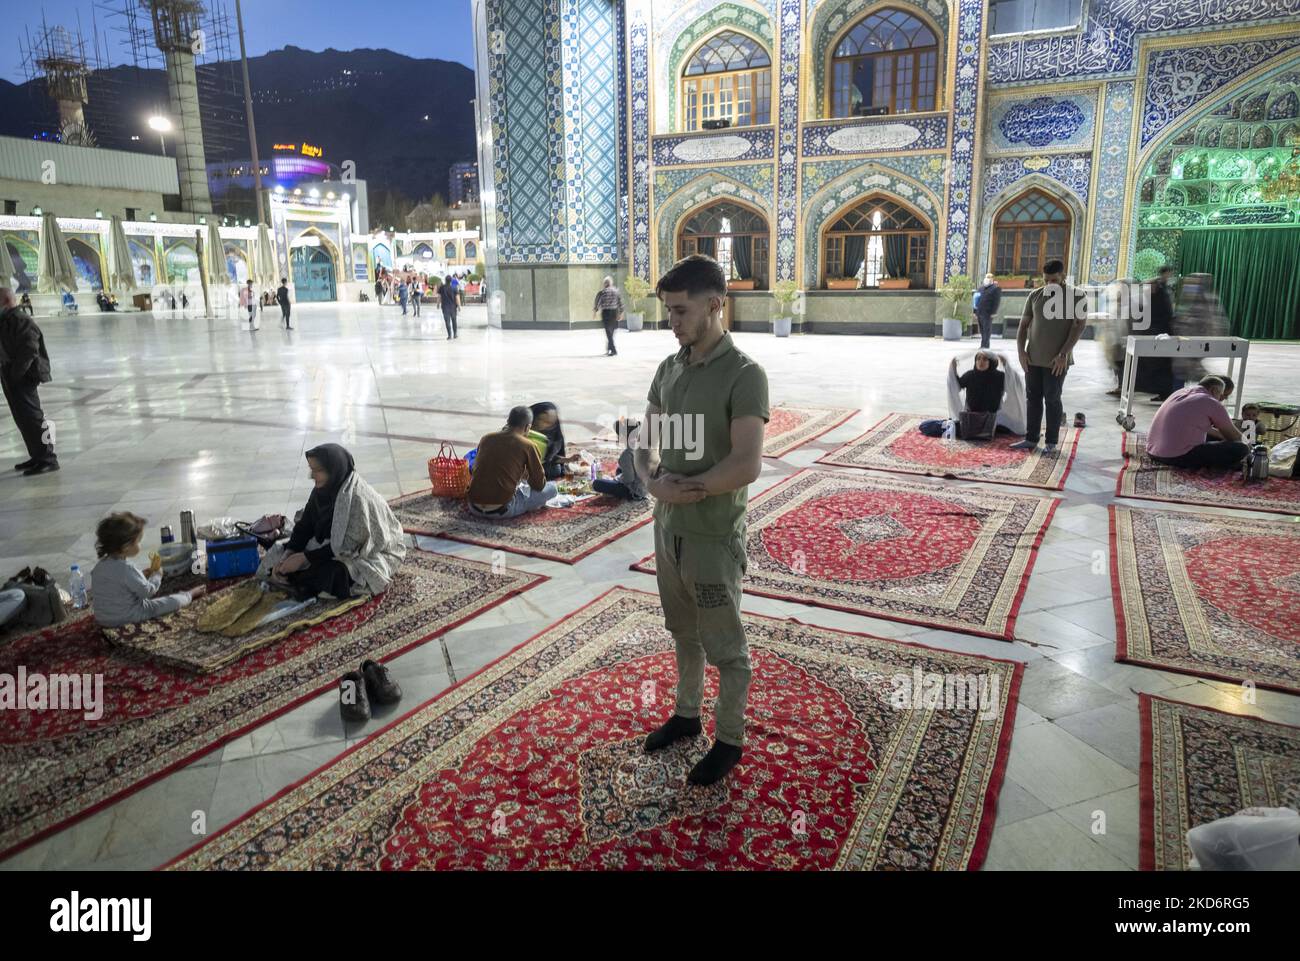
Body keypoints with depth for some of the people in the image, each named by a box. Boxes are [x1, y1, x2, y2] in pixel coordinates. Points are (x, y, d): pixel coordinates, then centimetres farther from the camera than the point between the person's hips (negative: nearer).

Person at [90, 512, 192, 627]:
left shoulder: (99, 566, 0)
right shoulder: (127, 569, -27)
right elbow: (147, 591, -18)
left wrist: (144, 575, 6)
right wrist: (157, 574, -2)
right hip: (129, 617, -8)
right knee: (174, 601, 3)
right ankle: (185, 597, 31)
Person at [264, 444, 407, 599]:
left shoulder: (357, 497, -31)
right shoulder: (322, 490, -8)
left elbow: (346, 546, -28)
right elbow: (305, 525, -5)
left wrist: (304, 557, -26)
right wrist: (287, 556, -20)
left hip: (372, 554, -7)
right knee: (282, 553, -2)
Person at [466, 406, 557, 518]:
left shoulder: (485, 438, 8)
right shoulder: (527, 445, -5)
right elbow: (539, 485, 2)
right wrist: (526, 476, 26)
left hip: (474, 507, 5)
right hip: (501, 510, -5)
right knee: (551, 487, 10)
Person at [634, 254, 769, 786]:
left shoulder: (744, 374, -17)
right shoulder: (669, 367, 5)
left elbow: (746, 465, -24)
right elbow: (646, 442, 9)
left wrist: (686, 488, -16)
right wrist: (654, 480, -12)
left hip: (714, 535, -6)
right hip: (668, 526, 7)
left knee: (724, 645, 10)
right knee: (684, 632, 23)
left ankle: (729, 740, 29)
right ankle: (687, 713, 43)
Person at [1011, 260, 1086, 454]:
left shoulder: (1076, 296, -4)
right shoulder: (1035, 296, 7)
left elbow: (1078, 327, -10)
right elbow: (1024, 325, 9)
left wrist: (1064, 354, -18)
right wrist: (1021, 350, -2)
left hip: (1056, 360, -4)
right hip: (1033, 358, 4)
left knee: (1052, 400, 1)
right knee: (1032, 399, 7)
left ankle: (1051, 442, 9)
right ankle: (1031, 439, 15)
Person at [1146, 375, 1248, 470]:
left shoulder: (1180, 392, 19)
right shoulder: (1212, 403, -2)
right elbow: (1235, 435, 12)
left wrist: (1222, 436, 42)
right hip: (1179, 456, -9)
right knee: (1241, 449, -7)